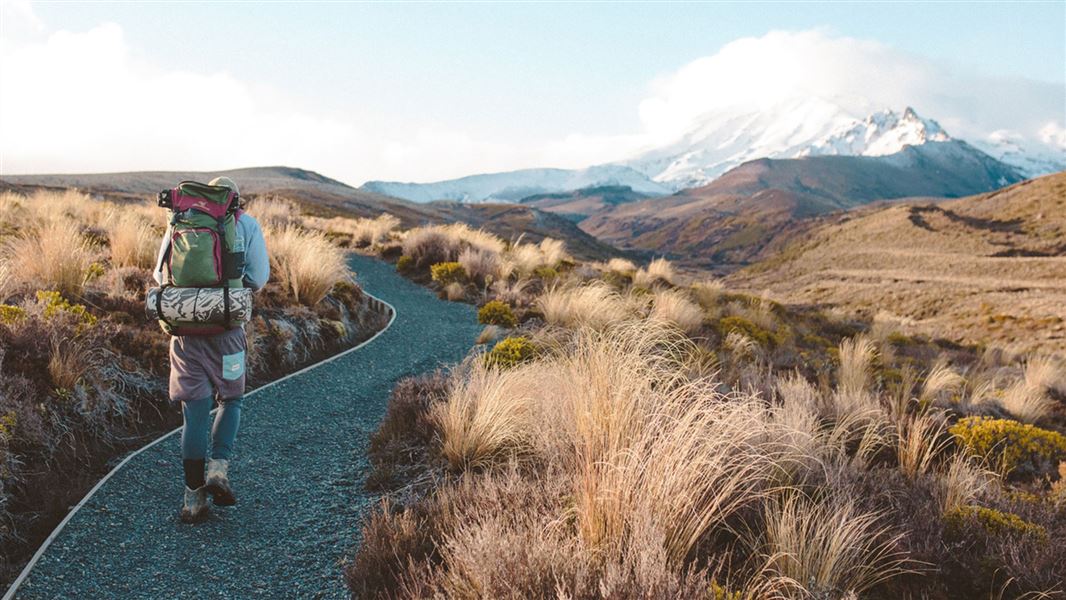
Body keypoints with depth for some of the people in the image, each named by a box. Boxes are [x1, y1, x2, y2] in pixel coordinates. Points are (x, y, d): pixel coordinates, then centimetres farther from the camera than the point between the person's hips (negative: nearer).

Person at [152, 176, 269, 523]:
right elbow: (258, 277, -1)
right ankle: (218, 468, -2)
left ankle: (194, 498, 8)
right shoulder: (246, 225, 5)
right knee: (230, 400, 18)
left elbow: (161, 275, 11)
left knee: (194, 411, 6)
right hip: (226, 326, -2)